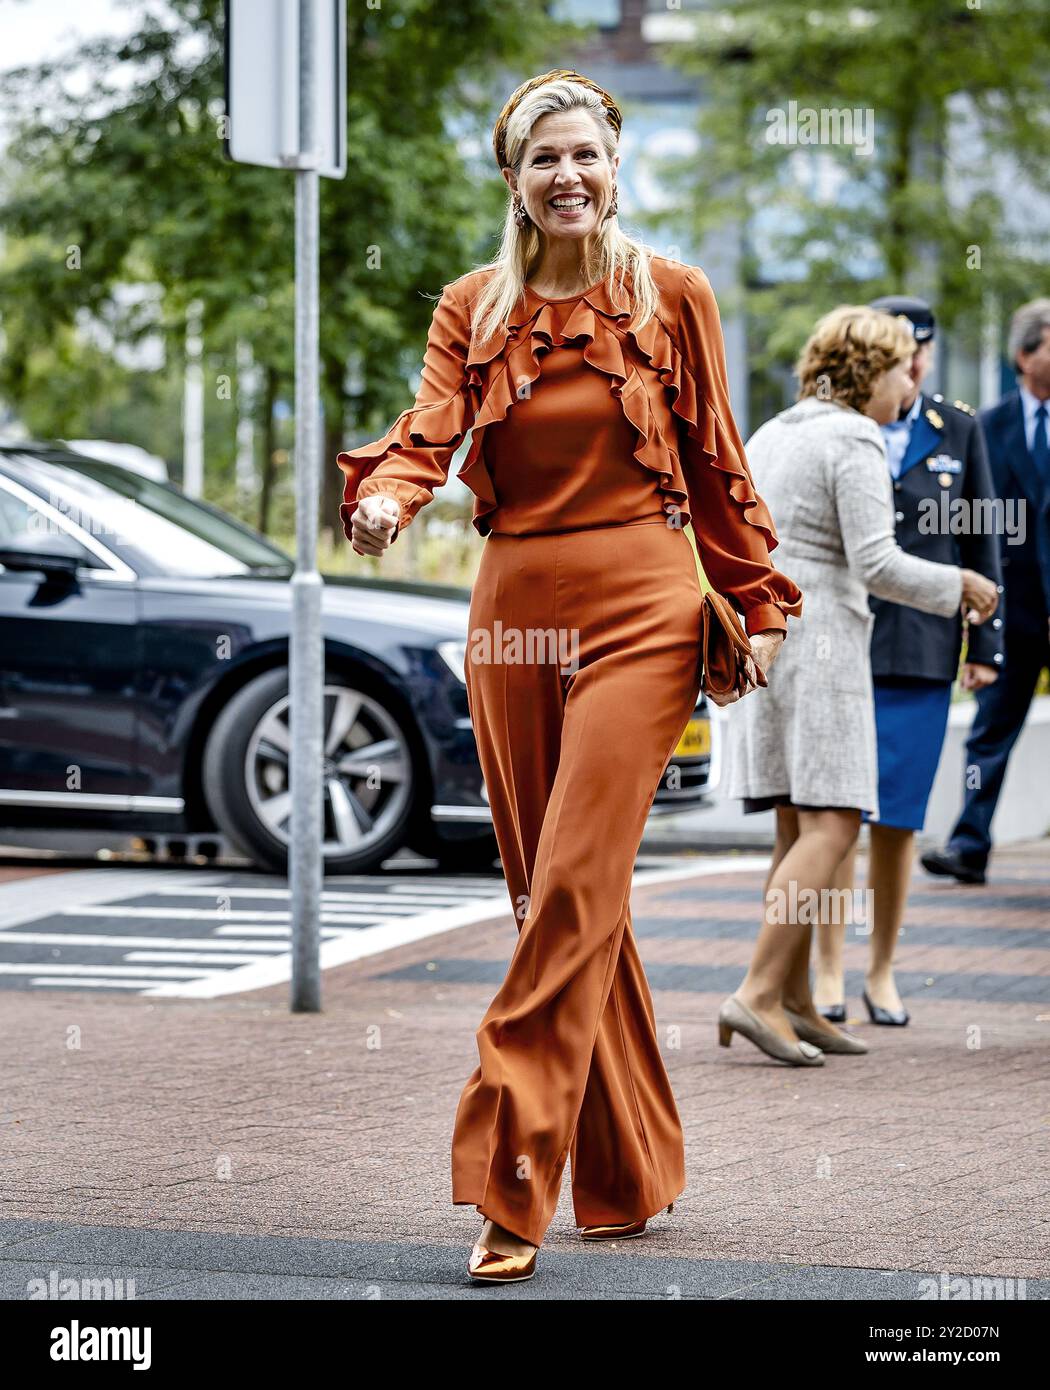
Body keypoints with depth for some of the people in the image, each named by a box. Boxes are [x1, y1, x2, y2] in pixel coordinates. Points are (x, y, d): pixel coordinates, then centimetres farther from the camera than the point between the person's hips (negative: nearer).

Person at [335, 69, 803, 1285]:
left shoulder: (671, 296, 3)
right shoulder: (473, 310, 8)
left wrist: (756, 604, 5)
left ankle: (513, 1192, -14)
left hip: (639, 612, -4)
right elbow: (430, 428, -6)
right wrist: (384, 495, -28)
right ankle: (625, 1178, 20)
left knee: (574, 893, -13)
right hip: (514, 613, 4)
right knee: (554, 899, 8)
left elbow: (718, 463, 7)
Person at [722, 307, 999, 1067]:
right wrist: (958, 585, -4)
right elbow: (876, 562, -17)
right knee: (832, 826, -10)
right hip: (821, 642, -9)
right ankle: (757, 994, -19)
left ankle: (795, 1002, 10)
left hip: (760, 637, 9)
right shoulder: (855, 442, -10)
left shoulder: (770, 436, 16)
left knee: (800, 827, 10)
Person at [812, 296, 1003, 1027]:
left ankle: (882, 974, 12)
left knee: (899, 817, 1)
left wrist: (987, 645, 5)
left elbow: (981, 543, 10)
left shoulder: (959, 430, 9)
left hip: (922, 651, 1)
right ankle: (828, 974, 5)